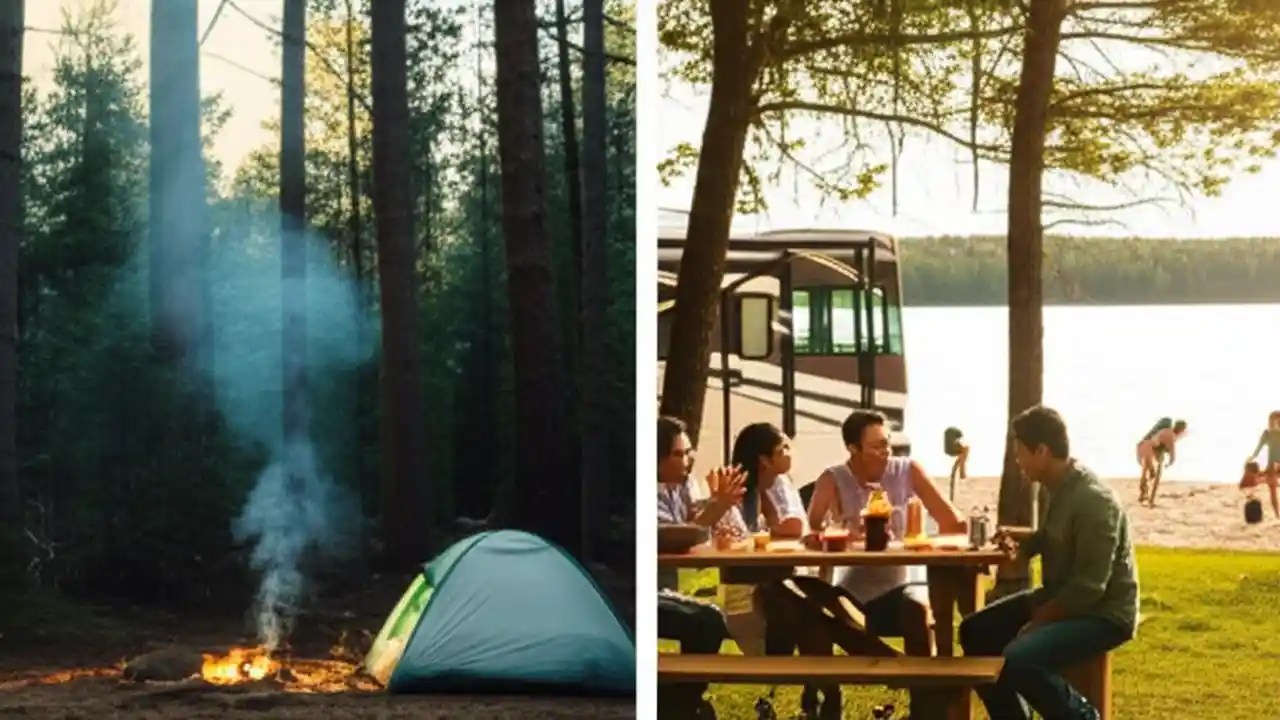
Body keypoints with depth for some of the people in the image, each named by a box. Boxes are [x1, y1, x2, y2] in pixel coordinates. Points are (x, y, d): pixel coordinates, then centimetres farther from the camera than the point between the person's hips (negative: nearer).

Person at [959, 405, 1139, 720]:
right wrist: (1020, 547, 3)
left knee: (1017, 660, -30)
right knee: (975, 631, 8)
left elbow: (1088, 588, -26)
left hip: (1102, 613, -10)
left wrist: (1037, 621, -19)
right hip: (1061, 598, 10)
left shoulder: (1094, 501, -25)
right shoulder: (1059, 487, 3)